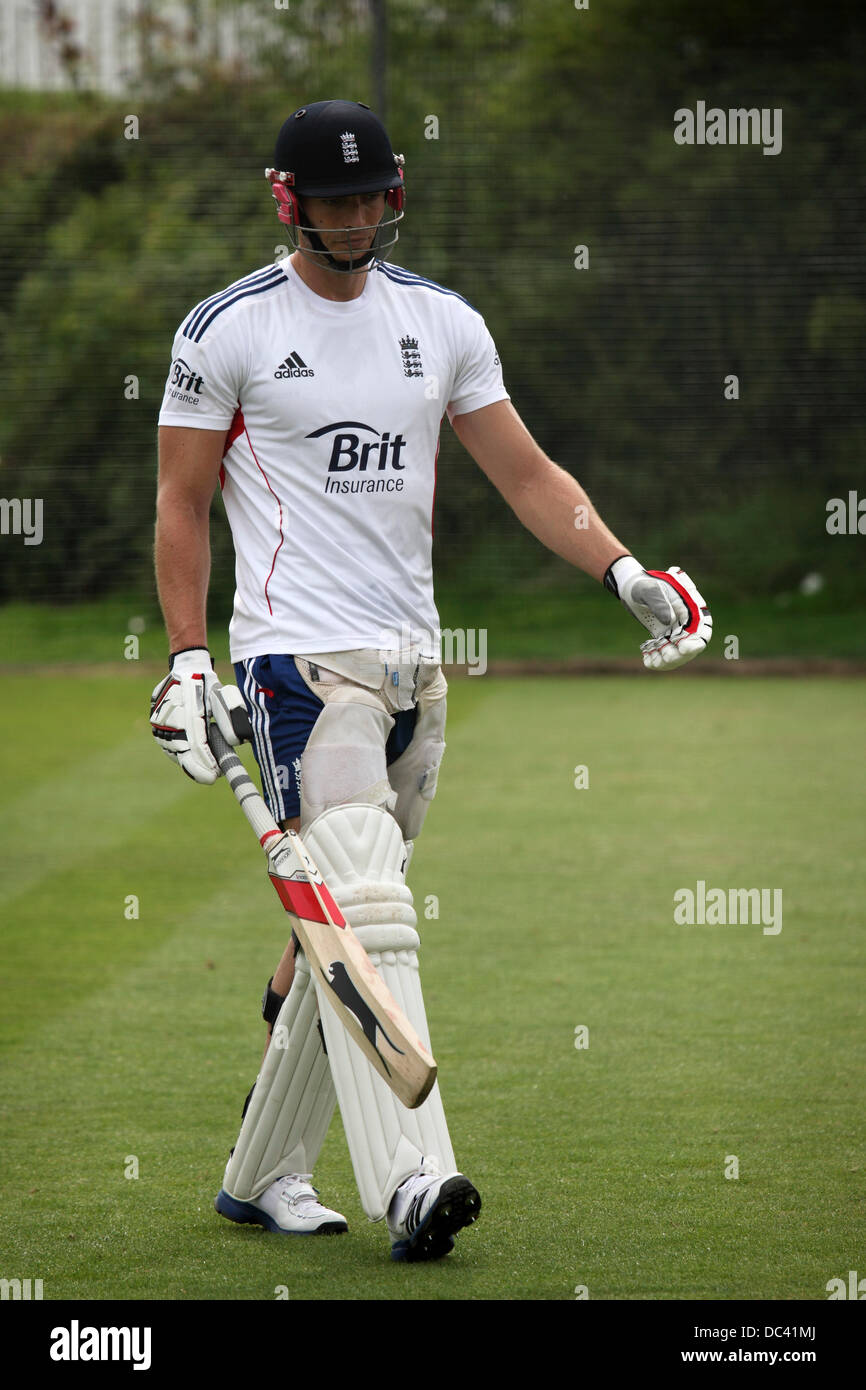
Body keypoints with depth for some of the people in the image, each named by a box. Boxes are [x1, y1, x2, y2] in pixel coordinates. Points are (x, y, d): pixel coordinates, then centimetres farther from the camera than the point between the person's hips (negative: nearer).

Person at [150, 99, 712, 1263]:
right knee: (367, 916, -19)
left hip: (412, 665, 6)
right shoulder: (229, 329, -2)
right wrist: (188, 661, -7)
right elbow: (182, 502, 1)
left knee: (341, 930, 9)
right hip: (298, 656, -6)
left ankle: (262, 1174, 20)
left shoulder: (443, 324, 10)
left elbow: (526, 473, 9)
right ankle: (409, 1180, -27)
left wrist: (626, 572, -6)